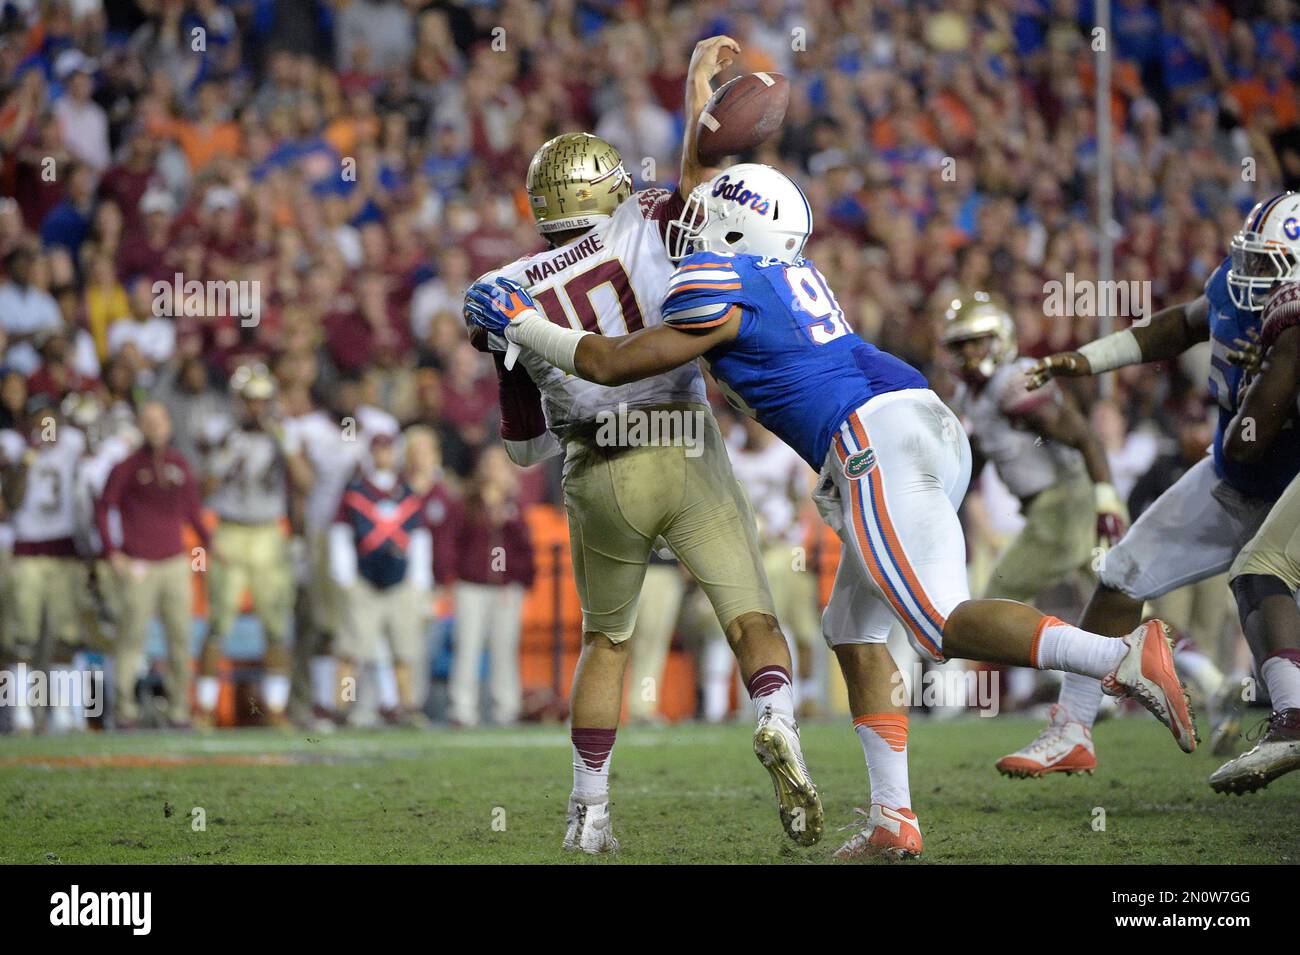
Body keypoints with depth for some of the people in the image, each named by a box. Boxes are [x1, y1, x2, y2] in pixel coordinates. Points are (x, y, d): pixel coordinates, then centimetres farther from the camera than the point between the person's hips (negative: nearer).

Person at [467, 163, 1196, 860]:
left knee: (944, 625, -16)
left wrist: (522, 324, 16)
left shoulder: (721, 290, -2)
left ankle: (1126, 658, -31)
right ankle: (894, 821, 9)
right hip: (933, 428, 9)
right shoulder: (792, 273, 22)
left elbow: (610, 364, 4)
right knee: (855, 630, 14)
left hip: (880, 442, -9)